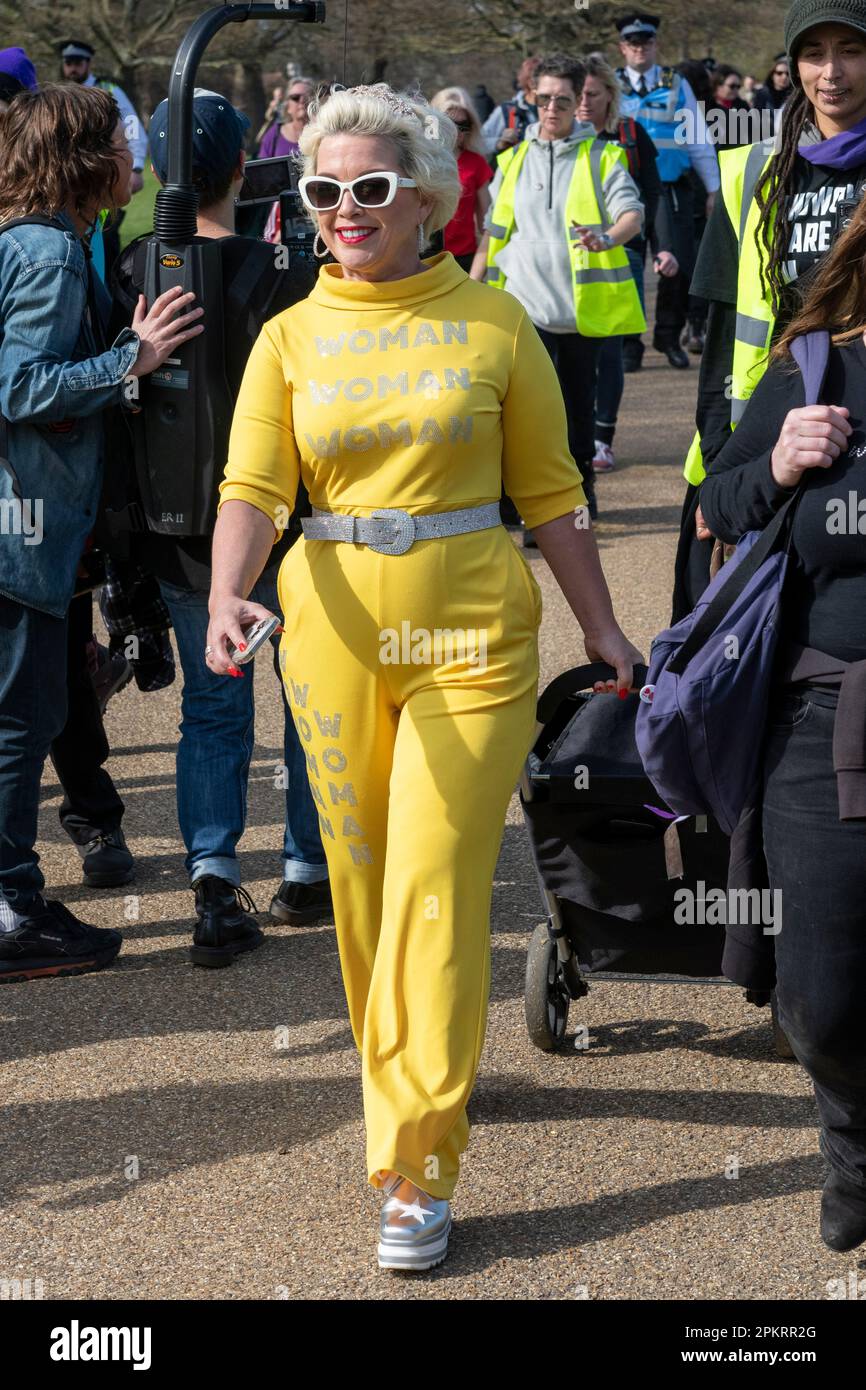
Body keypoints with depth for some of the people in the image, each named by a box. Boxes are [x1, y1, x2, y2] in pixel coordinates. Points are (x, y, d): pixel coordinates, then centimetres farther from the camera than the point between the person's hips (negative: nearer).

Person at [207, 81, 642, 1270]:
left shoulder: (493, 323, 1)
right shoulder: (291, 337, 5)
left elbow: (549, 490, 6)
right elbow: (252, 487, -5)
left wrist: (601, 628, 6)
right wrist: (229, 594, -23)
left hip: (472, 634, -3)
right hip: (335, 631, 3)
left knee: (436, 890, -9)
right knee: (361, 881, 11)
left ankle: (417, 1168, -5)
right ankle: (404, 1074, 34)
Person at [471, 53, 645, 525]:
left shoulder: (602, 157, 2)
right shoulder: (514, 161, 11)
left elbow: (632, 212, -12)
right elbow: (493, 233, 18)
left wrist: (608, 238, -34)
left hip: (583, 307, -1)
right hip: (526, 305, 1)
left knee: (579, 404, 12)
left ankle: (580, 485, 28)